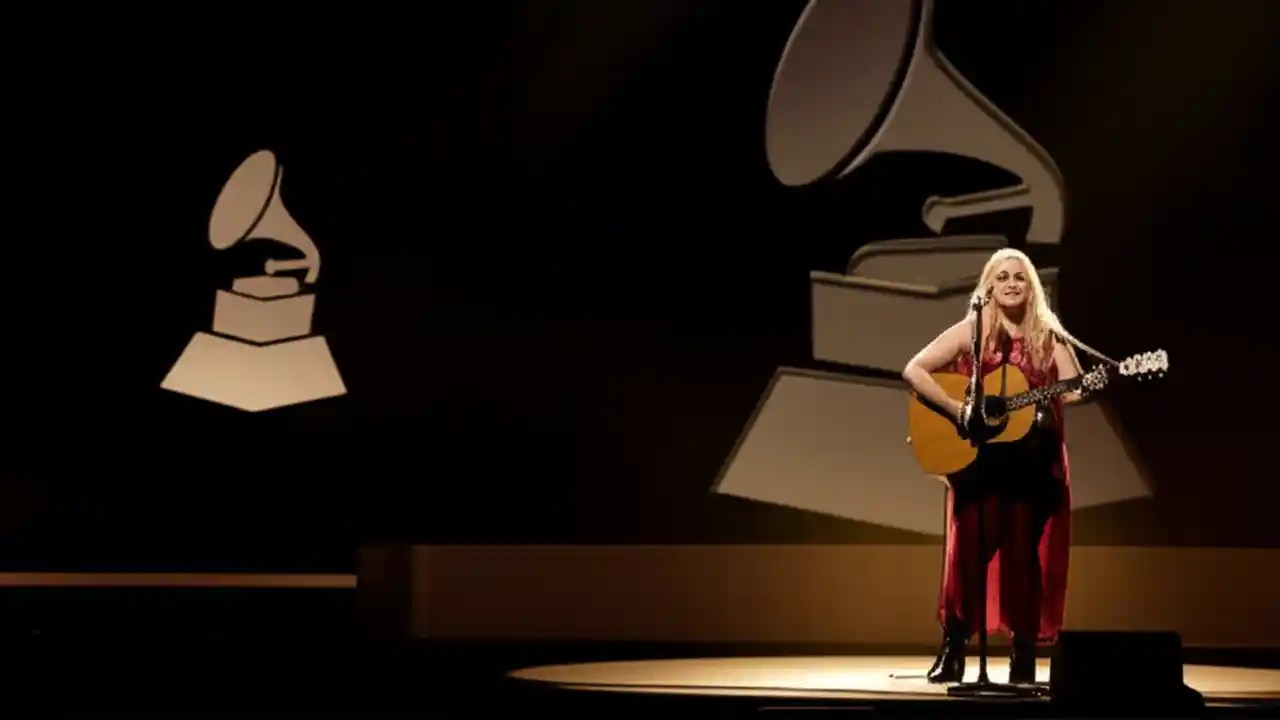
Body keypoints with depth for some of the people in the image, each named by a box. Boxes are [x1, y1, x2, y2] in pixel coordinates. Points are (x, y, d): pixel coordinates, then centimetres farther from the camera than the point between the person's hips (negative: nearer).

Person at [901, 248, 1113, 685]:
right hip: (978, 458, -2)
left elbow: (1074, 391, -1)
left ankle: (1024, 655, 9)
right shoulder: (970, 331, 0)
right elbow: (913, 370, -5)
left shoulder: (1050, 338, 6)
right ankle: (953, 651, 3)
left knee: (1026, 554, 2)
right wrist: (956, 409, -16)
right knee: (968, 550, -5)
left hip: (1033, 460, 2)